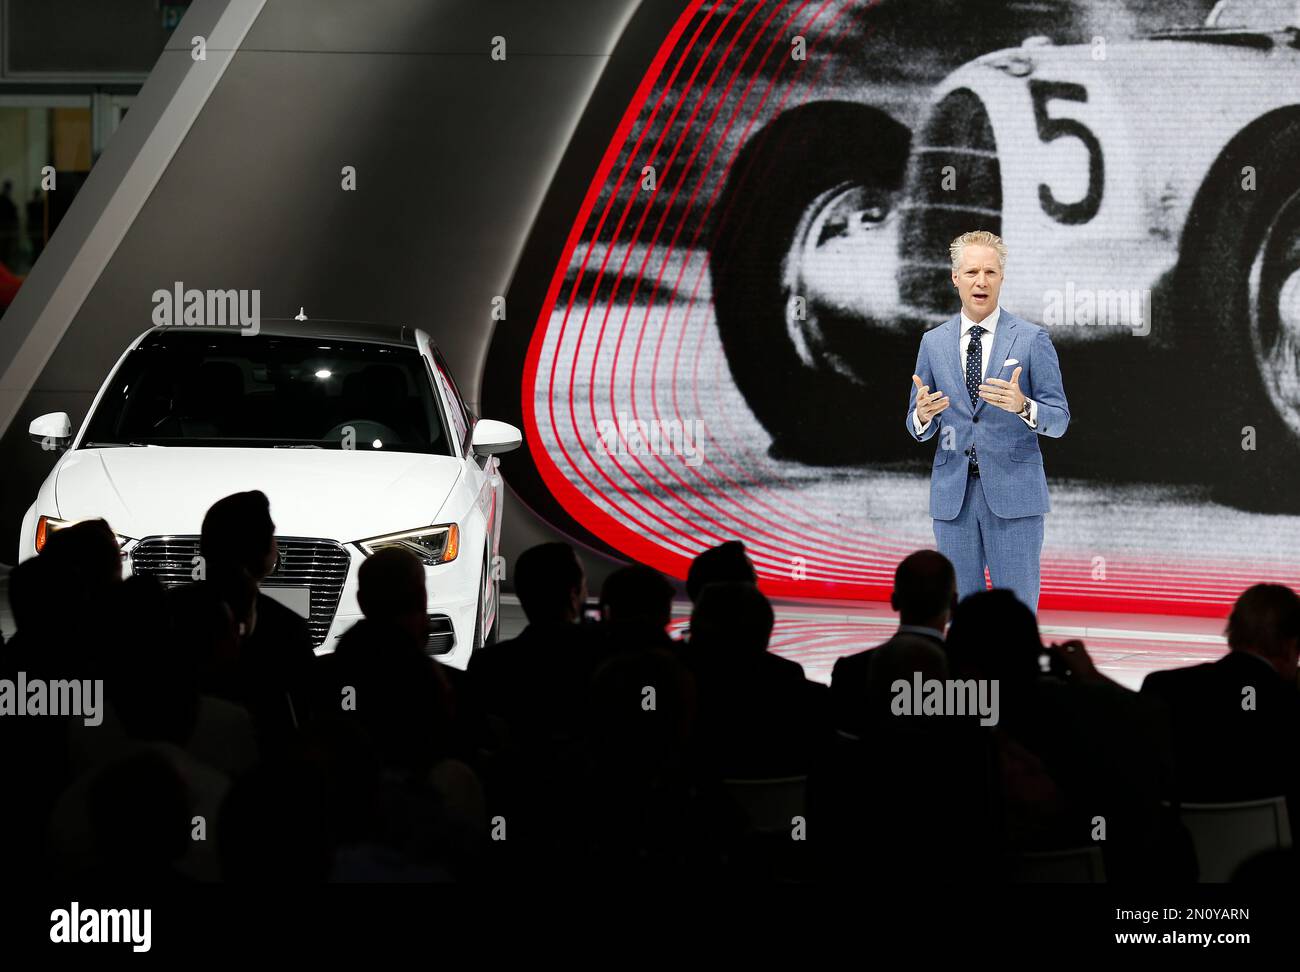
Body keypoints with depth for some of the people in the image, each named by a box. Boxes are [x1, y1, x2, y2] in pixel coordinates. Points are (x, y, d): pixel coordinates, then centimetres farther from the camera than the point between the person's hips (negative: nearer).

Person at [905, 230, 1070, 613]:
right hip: (953, 495, 3)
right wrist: (923, 414, -12)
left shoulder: (1032, 339, 1)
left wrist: (1022, 406, -21)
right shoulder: (934, 342, 10)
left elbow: (1058, 420, 0)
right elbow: (918, 428, 12)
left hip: (1013, 493, -3)